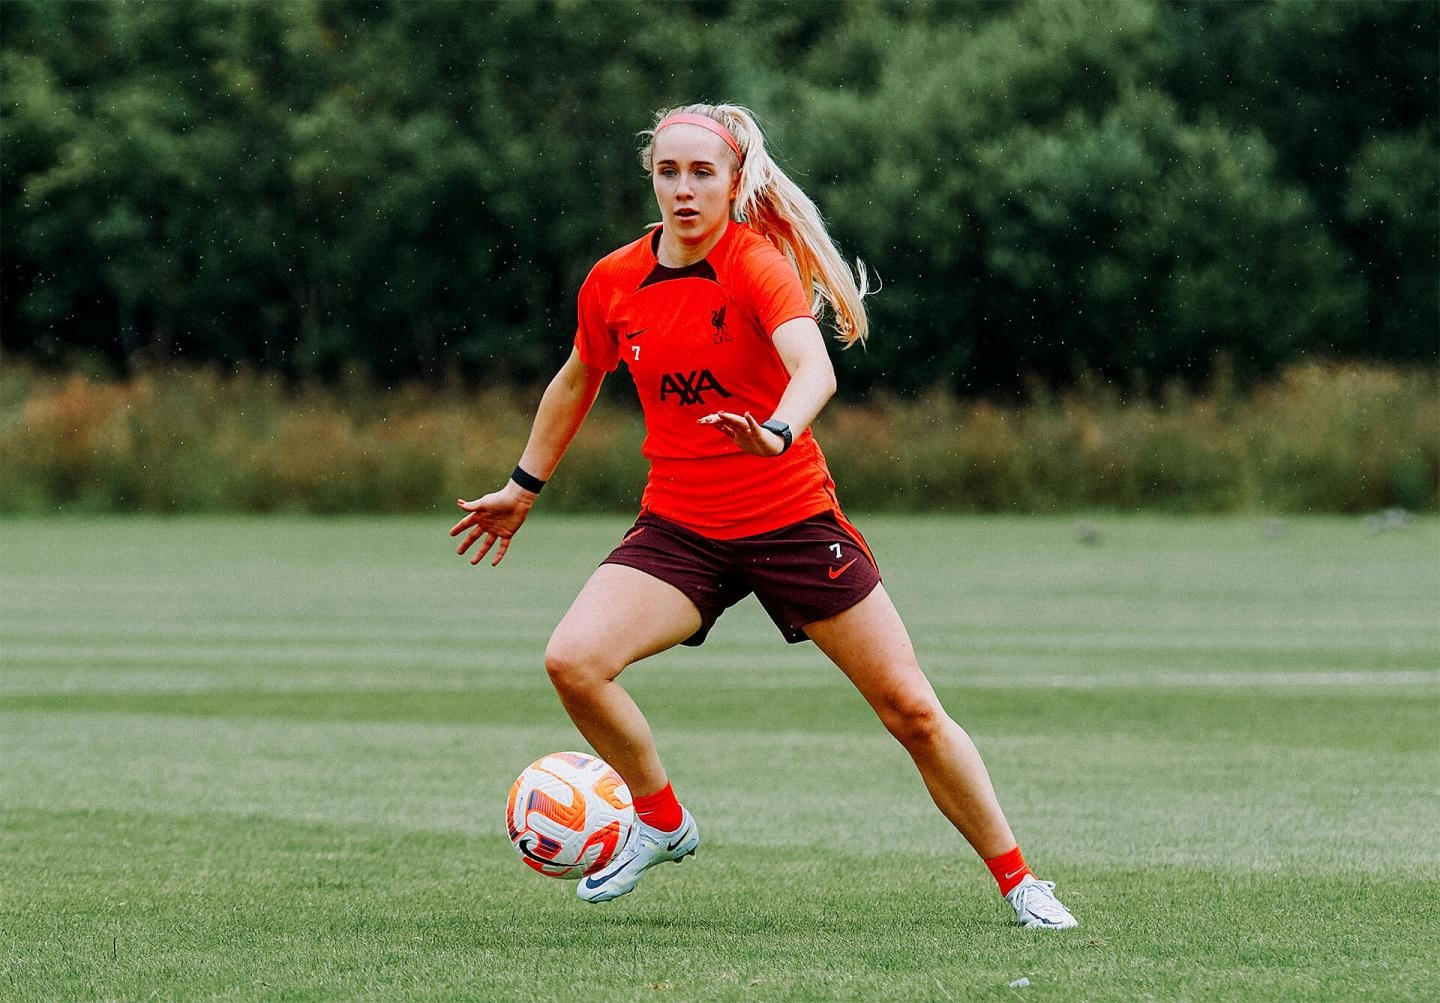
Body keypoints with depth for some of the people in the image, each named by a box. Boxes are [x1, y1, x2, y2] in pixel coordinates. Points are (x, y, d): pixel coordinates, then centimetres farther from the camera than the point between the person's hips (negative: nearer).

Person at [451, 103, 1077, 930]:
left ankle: (1018, 880, 16)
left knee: (911, 708, -1)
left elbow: (815, 369, -33)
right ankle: (664, 822, 3)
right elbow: (578, 380, 19)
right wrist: (525, 488, 26)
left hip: (795, 520, -3)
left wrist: (776, 433, -53)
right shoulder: (613, 283, -1)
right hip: (679, 528, 3)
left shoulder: (759, 265, -15)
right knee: (574, 660, -21)